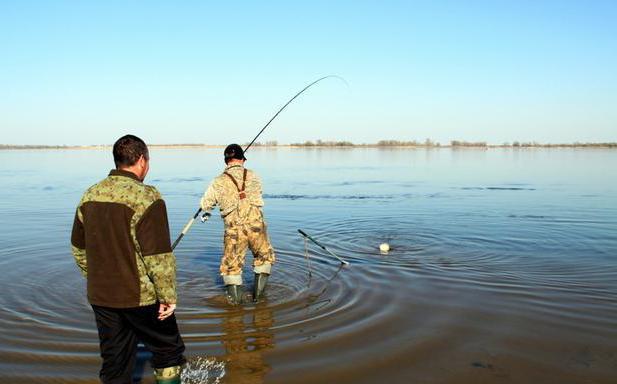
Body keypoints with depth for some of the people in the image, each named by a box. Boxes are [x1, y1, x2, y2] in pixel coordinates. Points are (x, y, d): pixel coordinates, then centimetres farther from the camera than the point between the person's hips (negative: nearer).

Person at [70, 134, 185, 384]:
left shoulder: (90, 195, 5)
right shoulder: (146, 197, -17)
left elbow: (79, 249, 13)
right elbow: (158, 256, -19)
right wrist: (168, 296, -11)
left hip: (100, 297, 6)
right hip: (141, 297, -6)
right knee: (168, 351, 14)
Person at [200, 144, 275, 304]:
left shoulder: (218, 182, -2)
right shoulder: (253, 176, 2)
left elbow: (205, 205, 8)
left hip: (234, 230, -1)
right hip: (256, 225, 1)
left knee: (231, 265, 17)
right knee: (265, 257, 25)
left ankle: (235, 298, 17)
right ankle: (258, 293, 27)